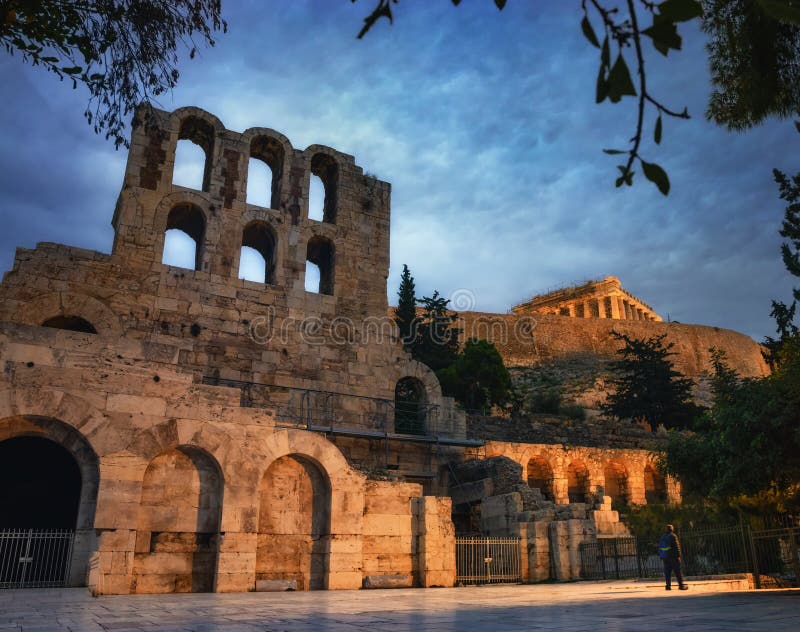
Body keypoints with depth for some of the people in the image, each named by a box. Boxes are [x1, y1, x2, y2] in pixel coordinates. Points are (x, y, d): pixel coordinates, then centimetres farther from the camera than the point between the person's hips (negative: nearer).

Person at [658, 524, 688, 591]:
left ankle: (668, 585, 4)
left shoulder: (662, 537, 13)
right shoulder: (673, 536, -8)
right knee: (677, 571, 0)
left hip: (665, 557, 6)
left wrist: (661, 556, 16)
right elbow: (676, 546, -13)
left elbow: (659, 547, 14)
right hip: (673, 556, -6)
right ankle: (681, 585, 1)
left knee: (667, 572, 6)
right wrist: (678, 555, -10)